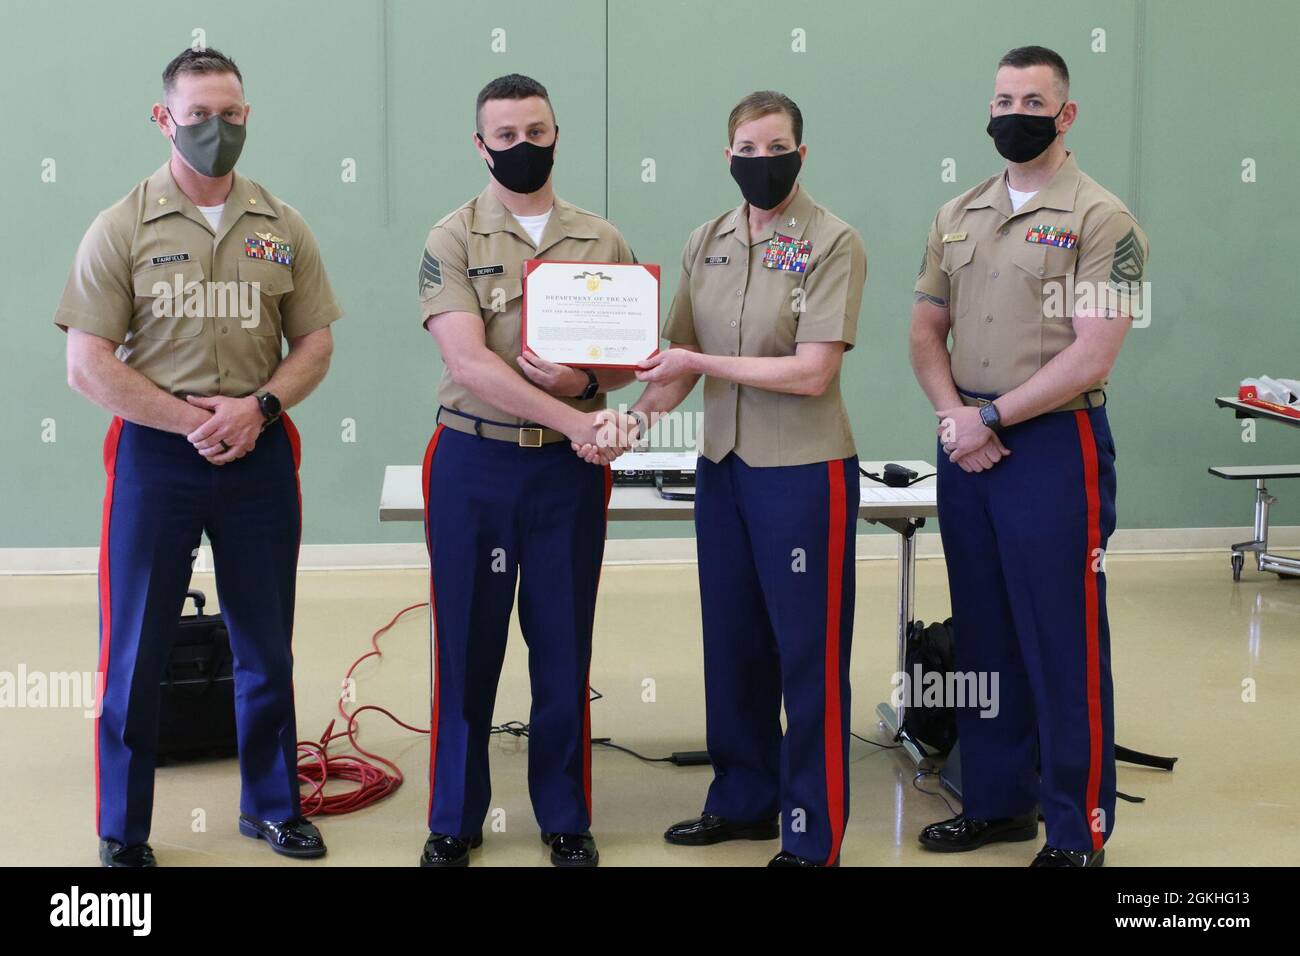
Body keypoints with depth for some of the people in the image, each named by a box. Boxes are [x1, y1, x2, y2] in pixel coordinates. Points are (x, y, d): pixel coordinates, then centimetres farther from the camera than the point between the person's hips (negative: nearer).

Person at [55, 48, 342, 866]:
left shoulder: (284, 229, 6)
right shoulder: (123, 229, -3)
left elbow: (315, 344, 7)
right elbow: (89, 366, -7)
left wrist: (257, 407, -11)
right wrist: (190, 421, -14)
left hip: (261, 453, 3)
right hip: (155, 453, -2)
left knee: (268, 647, 12)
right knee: (136, 652, 4)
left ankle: (273, 806, 29)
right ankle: (123, 834, 17)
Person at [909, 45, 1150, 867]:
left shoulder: (1101, 220, -8)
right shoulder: (957, 217, 12)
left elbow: (1092, 354, -16)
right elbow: (927, 329, 13)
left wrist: (990, 416, -13)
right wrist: (952, 413, -5)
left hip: (1055, 450, -6)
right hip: (967, 453, 6)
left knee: (1063, 646, 0)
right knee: (983, 637, 14)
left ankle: (1079, 832, 11)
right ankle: (997, 802, 27)